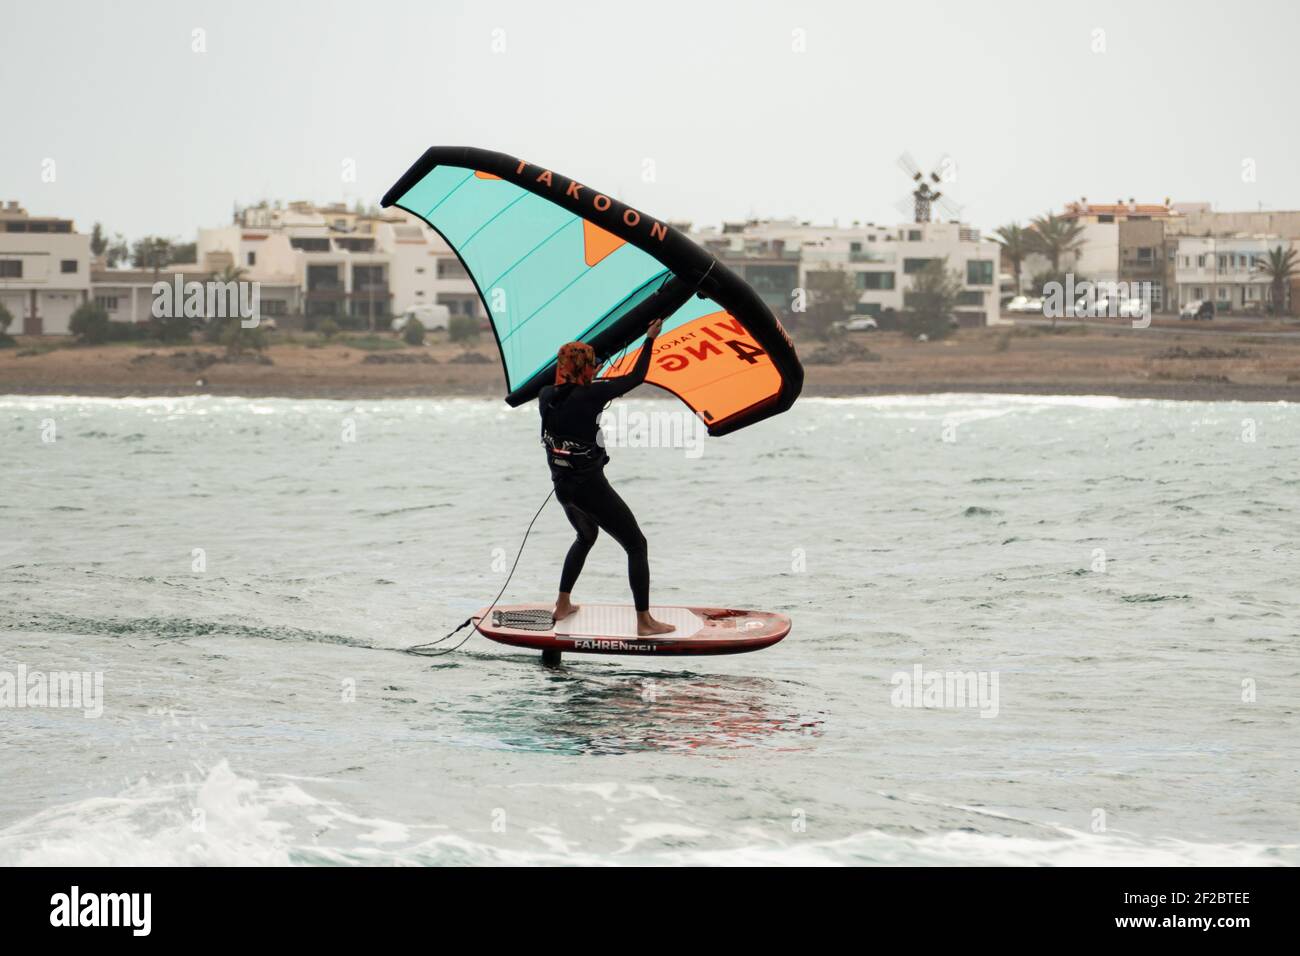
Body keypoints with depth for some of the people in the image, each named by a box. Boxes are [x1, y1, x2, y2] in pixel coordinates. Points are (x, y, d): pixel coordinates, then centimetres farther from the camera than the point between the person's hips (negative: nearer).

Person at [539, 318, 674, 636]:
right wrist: (649, 339, 0)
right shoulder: (589, 395, -18)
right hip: (590, 488, -7)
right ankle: (644, 622, -1)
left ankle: (562, 604, 34)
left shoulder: (546, 396, 0)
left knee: (586, 536, 34)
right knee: (636, 545, 3)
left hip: (562, 487, 7)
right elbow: (635, 378, -10)